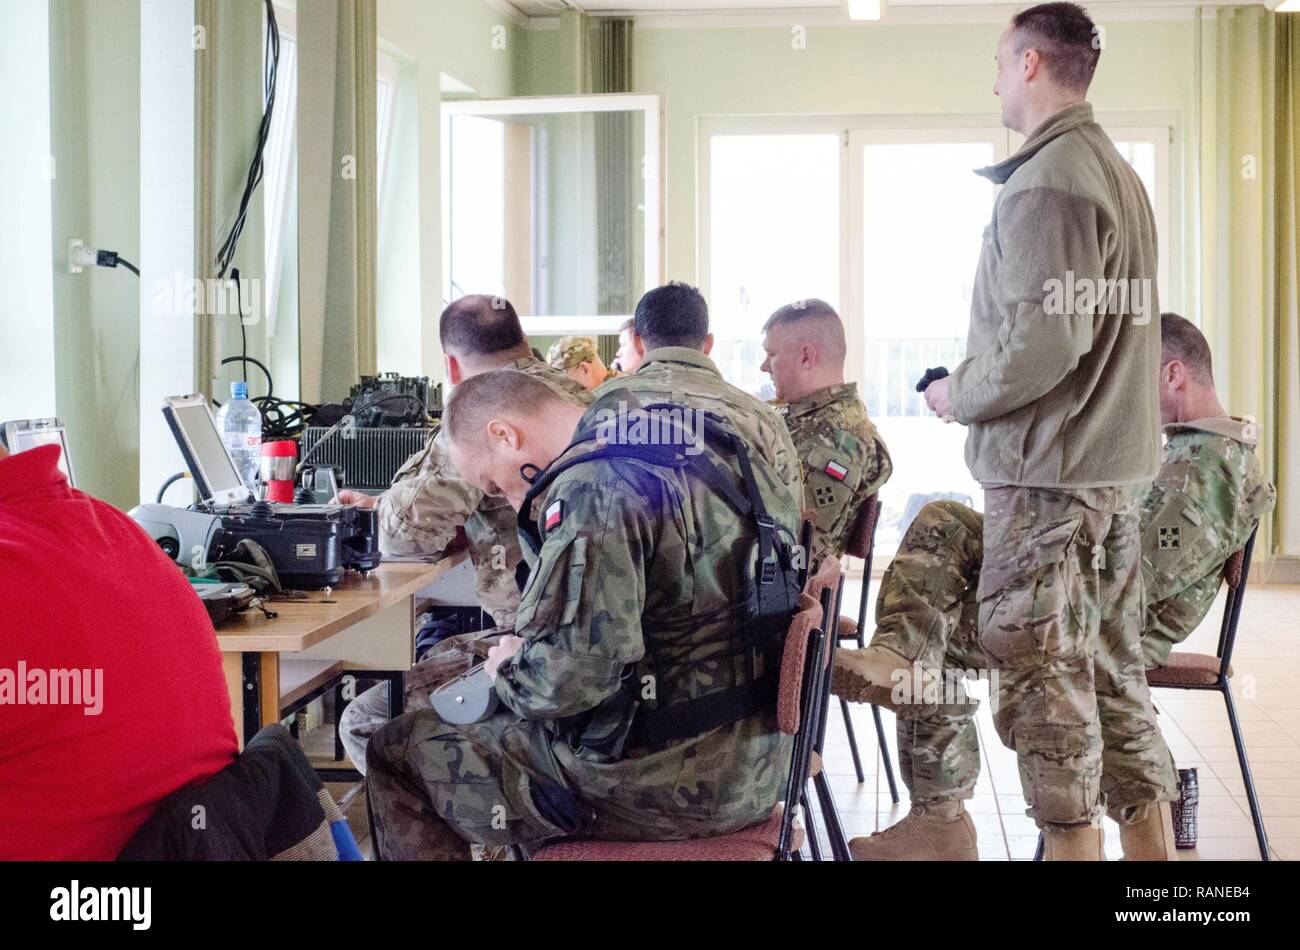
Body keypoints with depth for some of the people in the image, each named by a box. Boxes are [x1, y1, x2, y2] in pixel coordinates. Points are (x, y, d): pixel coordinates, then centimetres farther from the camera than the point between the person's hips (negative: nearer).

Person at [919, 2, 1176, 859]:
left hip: (1049, 475, -9)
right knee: (1114, 668, 14)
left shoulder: (1046, 181, -15)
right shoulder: (1118, 172, 15)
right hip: (1119, 468, 9)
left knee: (1043, 678, -2)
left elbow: (1044, 338, -22)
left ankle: (1073, 842, 3)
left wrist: (959, 396, -7)